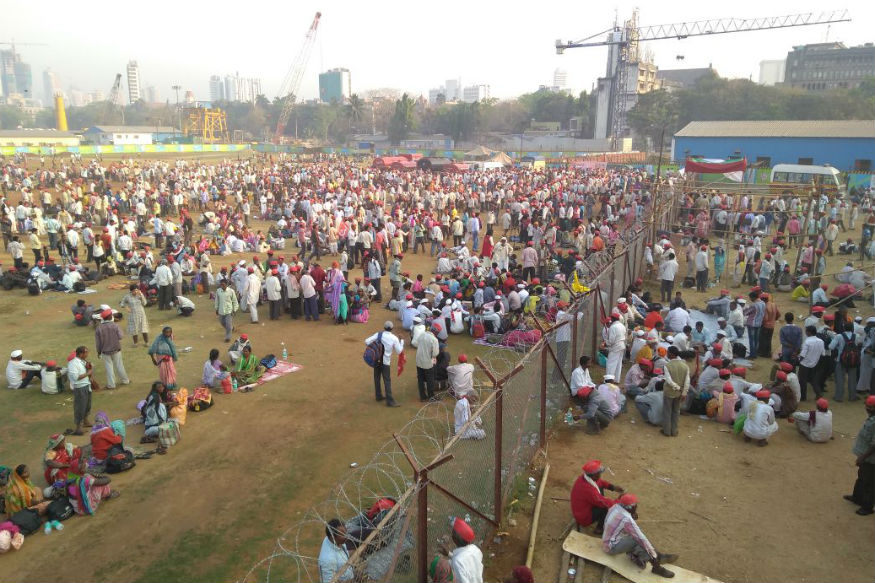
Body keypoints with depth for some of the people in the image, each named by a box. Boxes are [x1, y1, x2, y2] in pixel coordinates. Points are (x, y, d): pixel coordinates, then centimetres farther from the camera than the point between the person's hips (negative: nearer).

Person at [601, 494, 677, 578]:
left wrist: (633, 517, -6)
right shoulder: (627, 520, -28)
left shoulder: (615, 507, -7)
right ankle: (656, 566, -11)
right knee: (639, 539, -20)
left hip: (606, 540, 9)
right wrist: (654, 556, -15)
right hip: (611, 548, -9)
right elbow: (642, 539, -22)